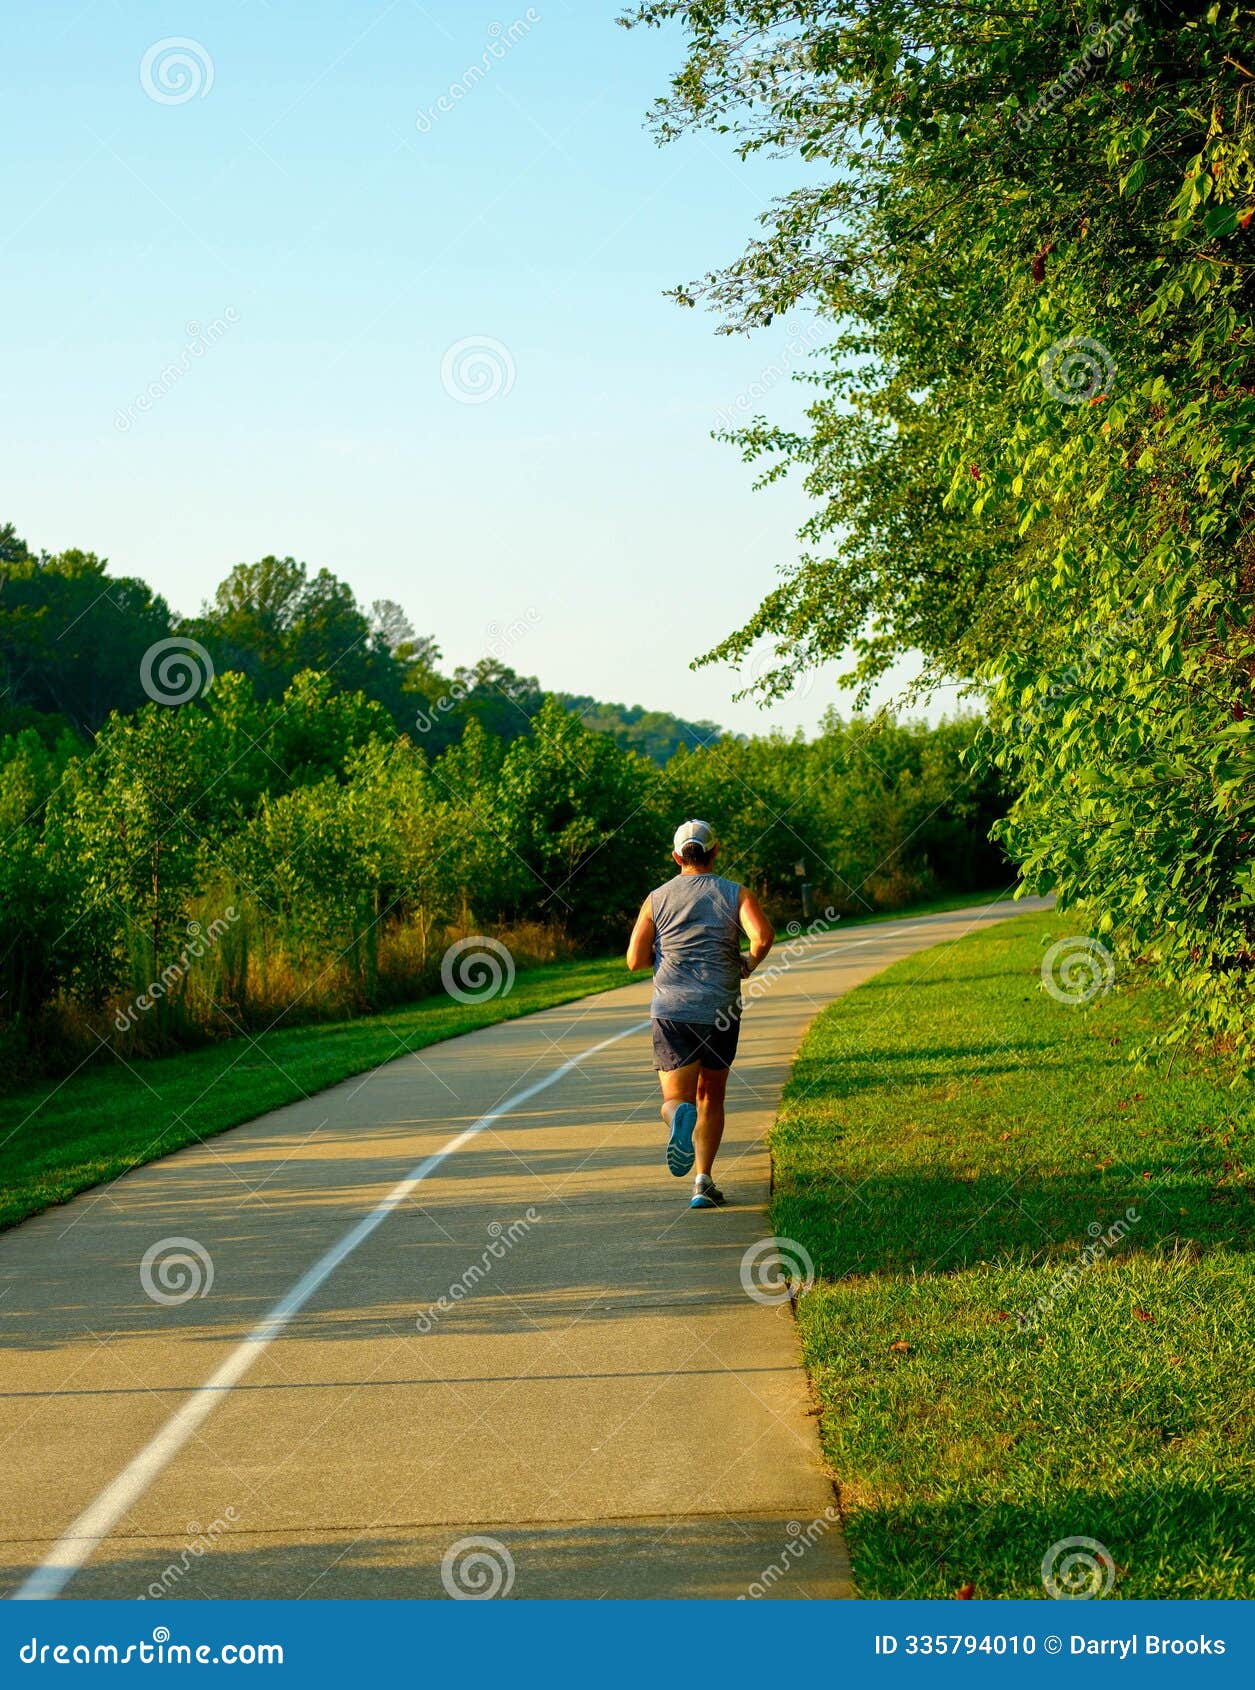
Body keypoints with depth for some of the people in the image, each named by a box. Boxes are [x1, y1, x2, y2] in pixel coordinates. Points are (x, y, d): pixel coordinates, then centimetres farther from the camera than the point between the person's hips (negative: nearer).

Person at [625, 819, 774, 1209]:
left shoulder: (657, 899, 7)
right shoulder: (737, 894, 3)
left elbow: (635, 960, 3)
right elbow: (763, 935, -15)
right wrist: (749, 964, 5)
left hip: (671, 1010, 0)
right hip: (720, 1011, 0)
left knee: (676, 1099, 1)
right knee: (711, 1097, 17)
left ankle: (680, 1118, -35)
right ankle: (704, 1181, 8)